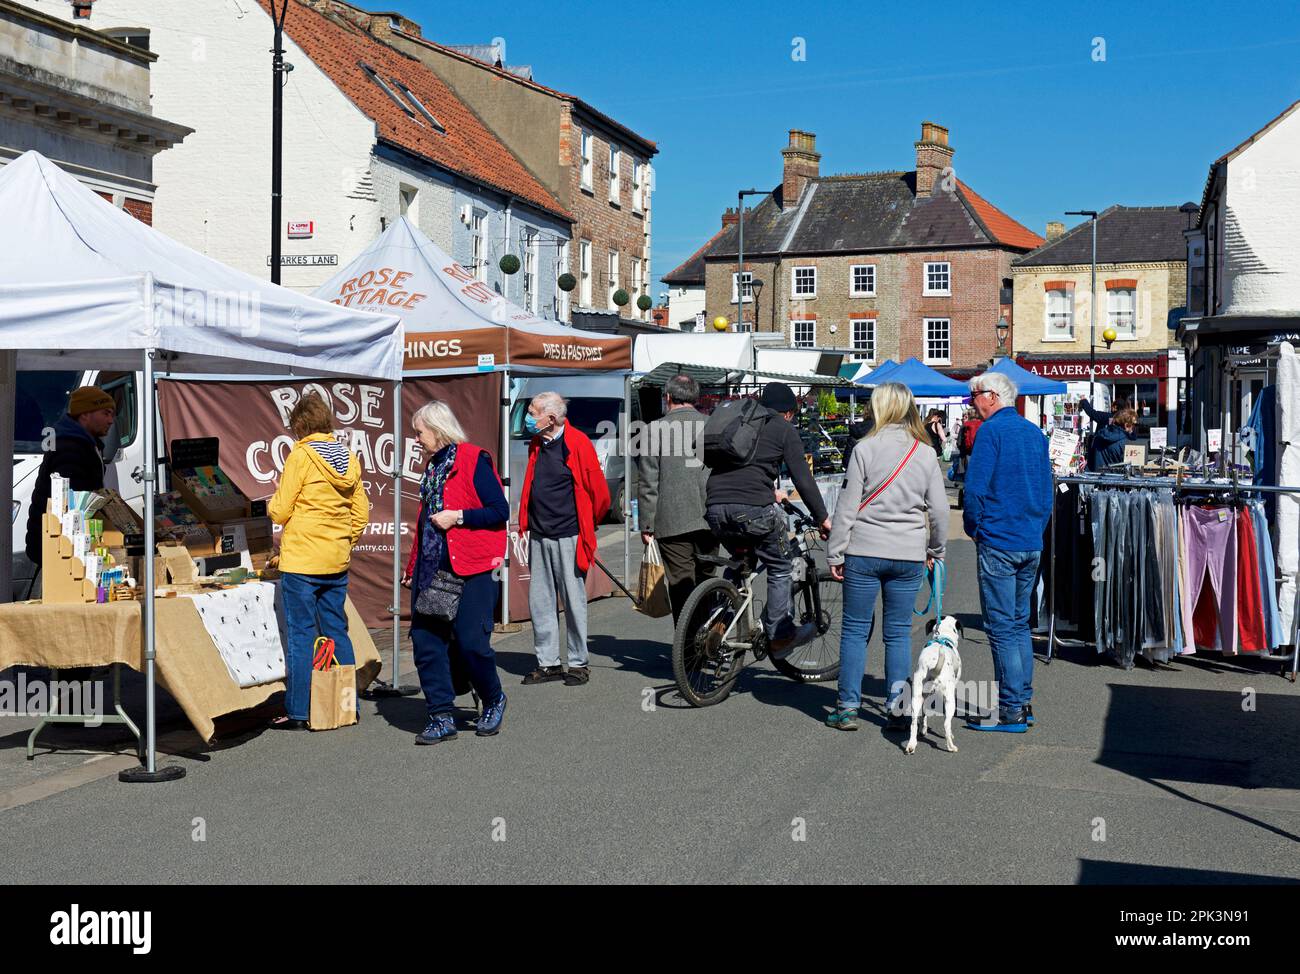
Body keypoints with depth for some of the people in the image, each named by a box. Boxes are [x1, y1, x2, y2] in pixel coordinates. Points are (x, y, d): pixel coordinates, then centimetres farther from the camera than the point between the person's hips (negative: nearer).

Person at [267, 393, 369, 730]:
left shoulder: (301, 456, -11)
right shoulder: (349, 458, 7)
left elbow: (280, 512, -9)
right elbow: (361, 514, 11)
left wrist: (271, 506, 13)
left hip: (301, 562, -6)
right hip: (337, 562, 6)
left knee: (301, 636, 0)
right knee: (337, 633, 13)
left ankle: (298, 712, 4)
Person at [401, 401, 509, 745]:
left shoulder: (473, 459, -7)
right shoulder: (433, 465, 18)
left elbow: (500, 511, -12)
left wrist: (458, 516, -17)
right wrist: (413, 568, 21)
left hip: (472, 569, -8)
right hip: (432, 569, 8)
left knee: (471, 643, -8)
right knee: (425, 640, 1)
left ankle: (493, 701, 19)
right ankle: (441, 717, 10)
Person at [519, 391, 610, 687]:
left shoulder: (578, 443, -10)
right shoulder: (536, 445, 11)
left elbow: (600, 492, -5)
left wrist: (587, 524, 7)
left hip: (568, 537, -7)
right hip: (539, 536, 7)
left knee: (574, 601, 0)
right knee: (540, 602, 8)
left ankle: (578, 664, 10)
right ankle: (547, 663, 16)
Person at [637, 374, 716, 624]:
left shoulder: (655, 429, -3)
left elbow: (648, 484, -5)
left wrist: (646, 526, 1)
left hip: (672, 522, -3)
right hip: (710, 520, 3)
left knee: (682, 588, -2)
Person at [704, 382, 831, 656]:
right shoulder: (784, 430, 7)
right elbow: (803, 479, 2)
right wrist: (822, 518, 9)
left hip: (715, 507, 6)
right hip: (753, 509, -6)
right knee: (779, 569, 12)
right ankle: (780, 636, 13)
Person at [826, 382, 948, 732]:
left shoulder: (865, 449, -7)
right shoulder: (926, 453, 2)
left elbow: (847, 505, -7)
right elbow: (939, 509, 7)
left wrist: (835, 553, -1)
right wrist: (936, 550, 21)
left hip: (864, 552, -3)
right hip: (909, 556, 3)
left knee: (855, 630, 6)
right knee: (899, 633, 10)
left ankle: (848, 708, 9)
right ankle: (897, 708, 11)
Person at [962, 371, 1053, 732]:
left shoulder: (991, 430, -10)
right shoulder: (1035, 432, 13)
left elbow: (976, 487, -15)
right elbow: (1046, 489, 17)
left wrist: (974, 528, -1)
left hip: (998, 543, -8)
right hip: (1032, 543, 8)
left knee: (1001, 628, -3)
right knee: (1020, 624, 15)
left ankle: (1010, 711, -2)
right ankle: (1023, 702, 20)